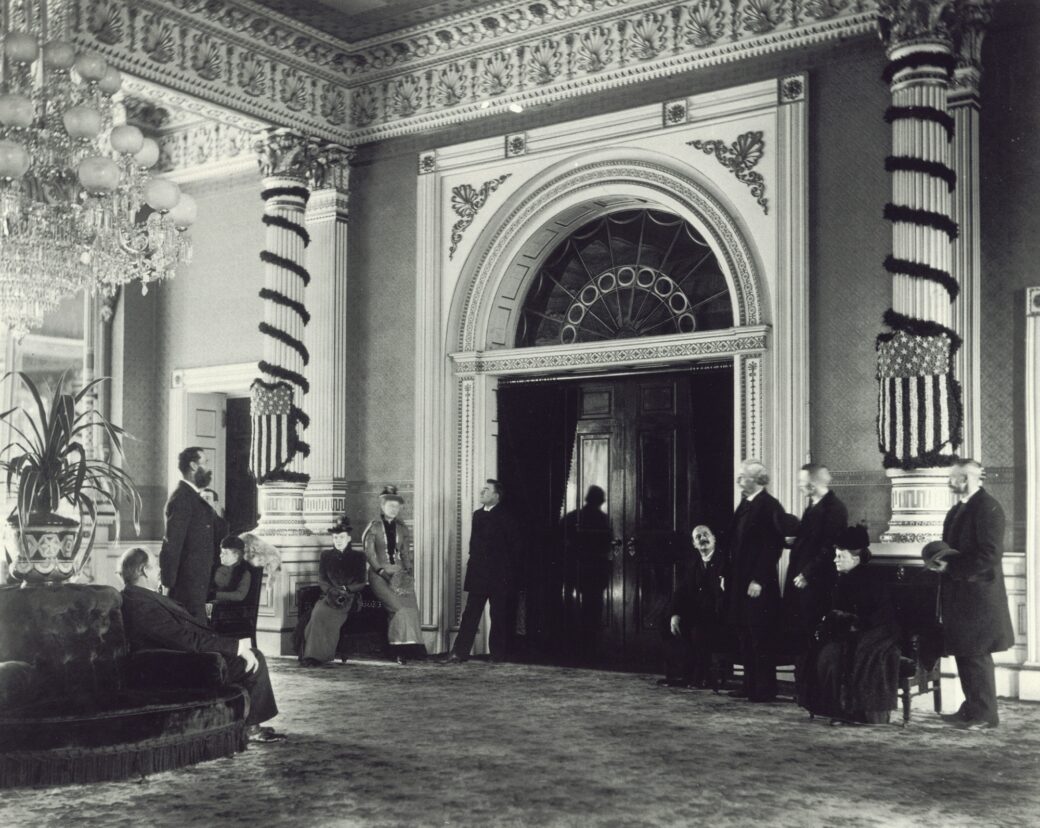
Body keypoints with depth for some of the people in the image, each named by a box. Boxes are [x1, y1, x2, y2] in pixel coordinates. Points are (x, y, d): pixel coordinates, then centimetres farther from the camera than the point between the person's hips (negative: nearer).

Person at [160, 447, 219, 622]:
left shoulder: (193, 497, 16)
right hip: (188, 585, -9)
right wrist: (168, 584, -19)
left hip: (198, 584, 10)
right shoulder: (182, 498, -14)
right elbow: (172, 544, -18)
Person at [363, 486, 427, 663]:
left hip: (400, 573, 4)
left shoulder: (401, 528, 16)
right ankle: (400, 649, -20)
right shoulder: (374, 527, 5)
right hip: (379, 574, -4)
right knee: (398, 606, -23)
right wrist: (383, 570, -14)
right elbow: (370, 553, -2)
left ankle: (410, 647, -15)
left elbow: (406, 554, 14)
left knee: (410, 604, -19)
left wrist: (409, 573, -1)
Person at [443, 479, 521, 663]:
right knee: (470, 613, 1)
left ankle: (498, 654, 10)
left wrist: (507, 568, -6)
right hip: (478, 572, 5)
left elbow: (514, 544, -5)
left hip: (498, 574, -5)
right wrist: (473, 562, 8)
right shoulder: (477, 515, 13)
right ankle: (460, 652, 0)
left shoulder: (504, 517, -5)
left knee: (499, 616, 1)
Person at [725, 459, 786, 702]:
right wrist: (727, 574, 13)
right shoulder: (744, 504, 14)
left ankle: (765, 688, 6)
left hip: (758, 584, -9)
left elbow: (772, 546, -17)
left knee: (761, 637, -2)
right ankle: (750, 684, 20)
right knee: (744, 635, 12)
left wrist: (758, 580, -19)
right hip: (739, 580, 9)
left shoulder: (770, 506, -12)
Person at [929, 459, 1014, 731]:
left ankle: (985, 715, 5)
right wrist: (941, 559, 2)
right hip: (959, 594, 9)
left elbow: (989, 554, -22)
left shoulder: (987, 507, -15)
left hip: (977, 595, -9)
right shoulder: (959, 508, 14)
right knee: (964, 653, 13)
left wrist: (950, 567, -19)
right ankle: (972, 709, 22)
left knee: (976, 655, -4)